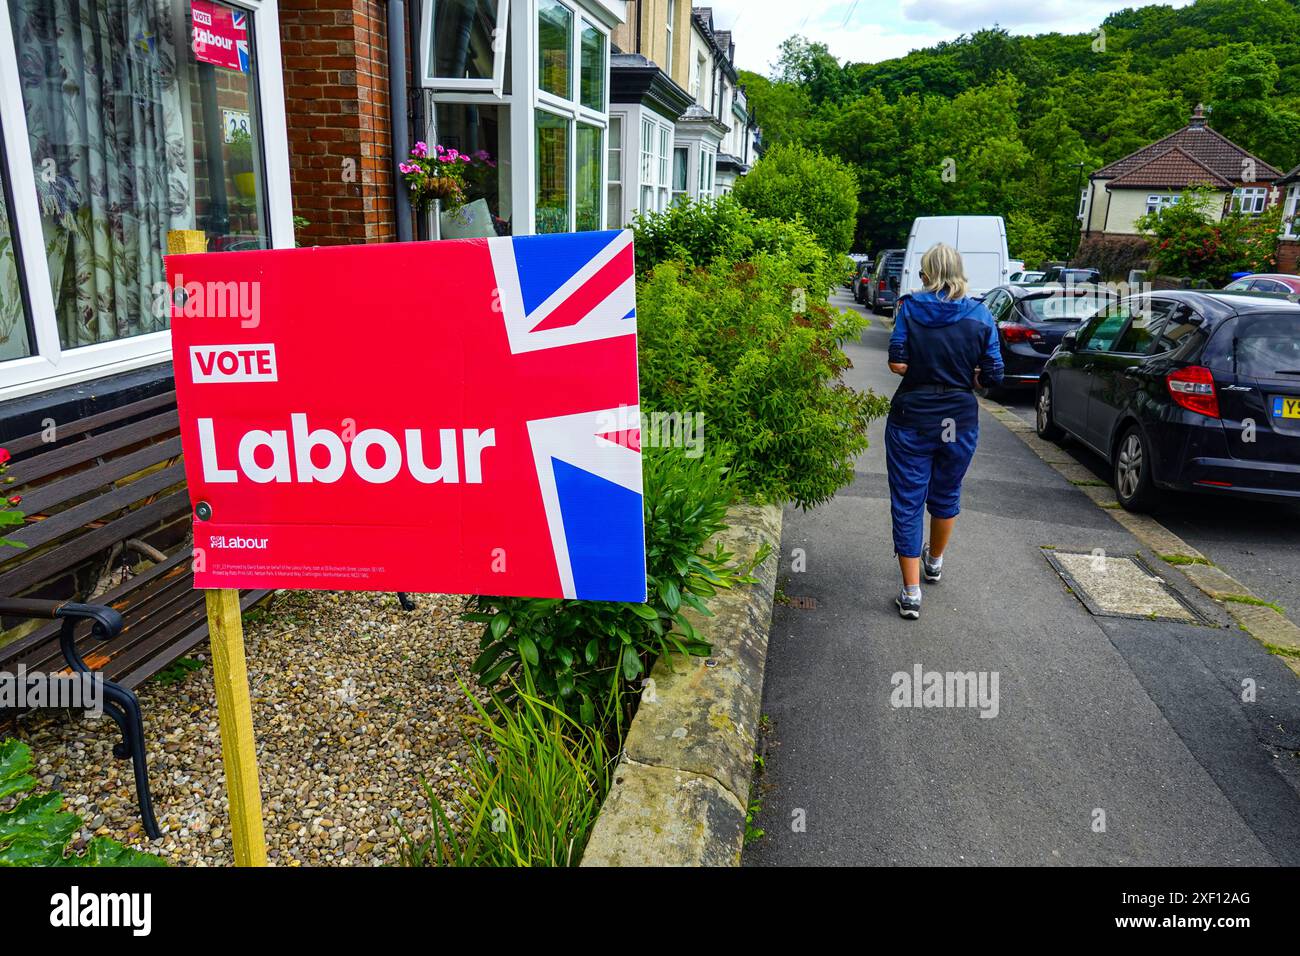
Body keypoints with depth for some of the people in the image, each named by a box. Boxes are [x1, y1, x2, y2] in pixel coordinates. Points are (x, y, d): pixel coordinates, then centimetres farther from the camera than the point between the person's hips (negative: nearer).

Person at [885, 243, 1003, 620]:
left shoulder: (910, 308, -7)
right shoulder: (980, 315, -2)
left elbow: (898, 364, -13)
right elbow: (993, 375, -4)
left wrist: (923, 369, 8)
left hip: (912, 417, -3)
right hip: (960, 421, 3)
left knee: (907, 502, 3)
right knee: (946, 494, 23)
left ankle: (911, 592, 0)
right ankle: (934, 561, 46)